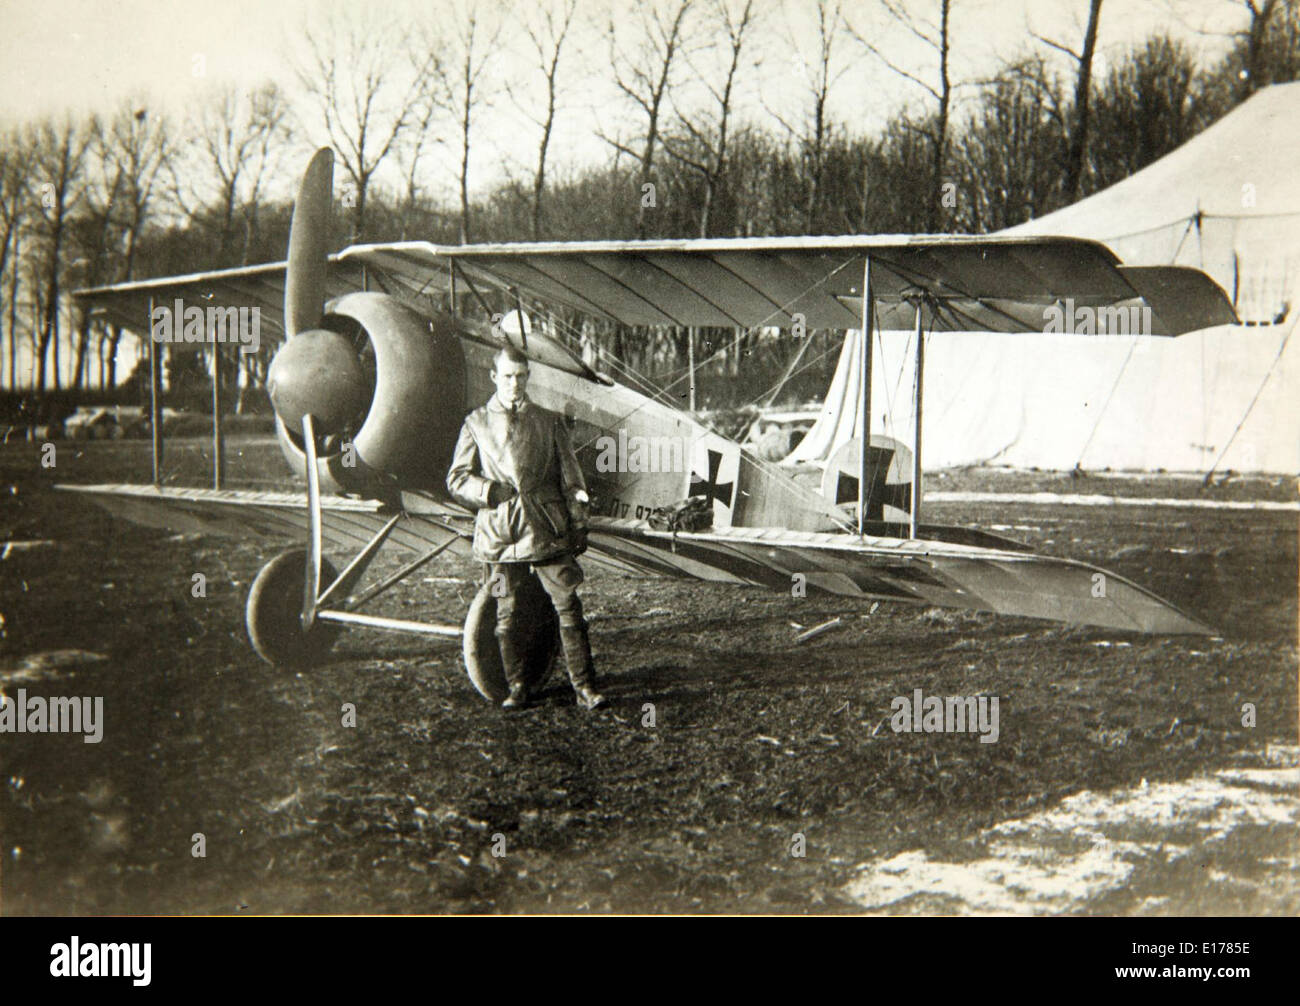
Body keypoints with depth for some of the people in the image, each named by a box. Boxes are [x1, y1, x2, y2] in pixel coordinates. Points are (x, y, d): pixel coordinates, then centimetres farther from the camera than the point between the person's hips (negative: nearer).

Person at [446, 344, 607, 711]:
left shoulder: (550, 423, 10)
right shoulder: (477, 424, 8)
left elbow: (571, 478, 11)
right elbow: (456, 478, 7)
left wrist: (578, 525, 5)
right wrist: (490, 491, -11)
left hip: (548, 530, 0)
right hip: (501, 533, 0)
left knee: (569, 607, -4)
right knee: (508, 615, 4)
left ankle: (584, 687, 2)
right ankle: (517, 687, 17)